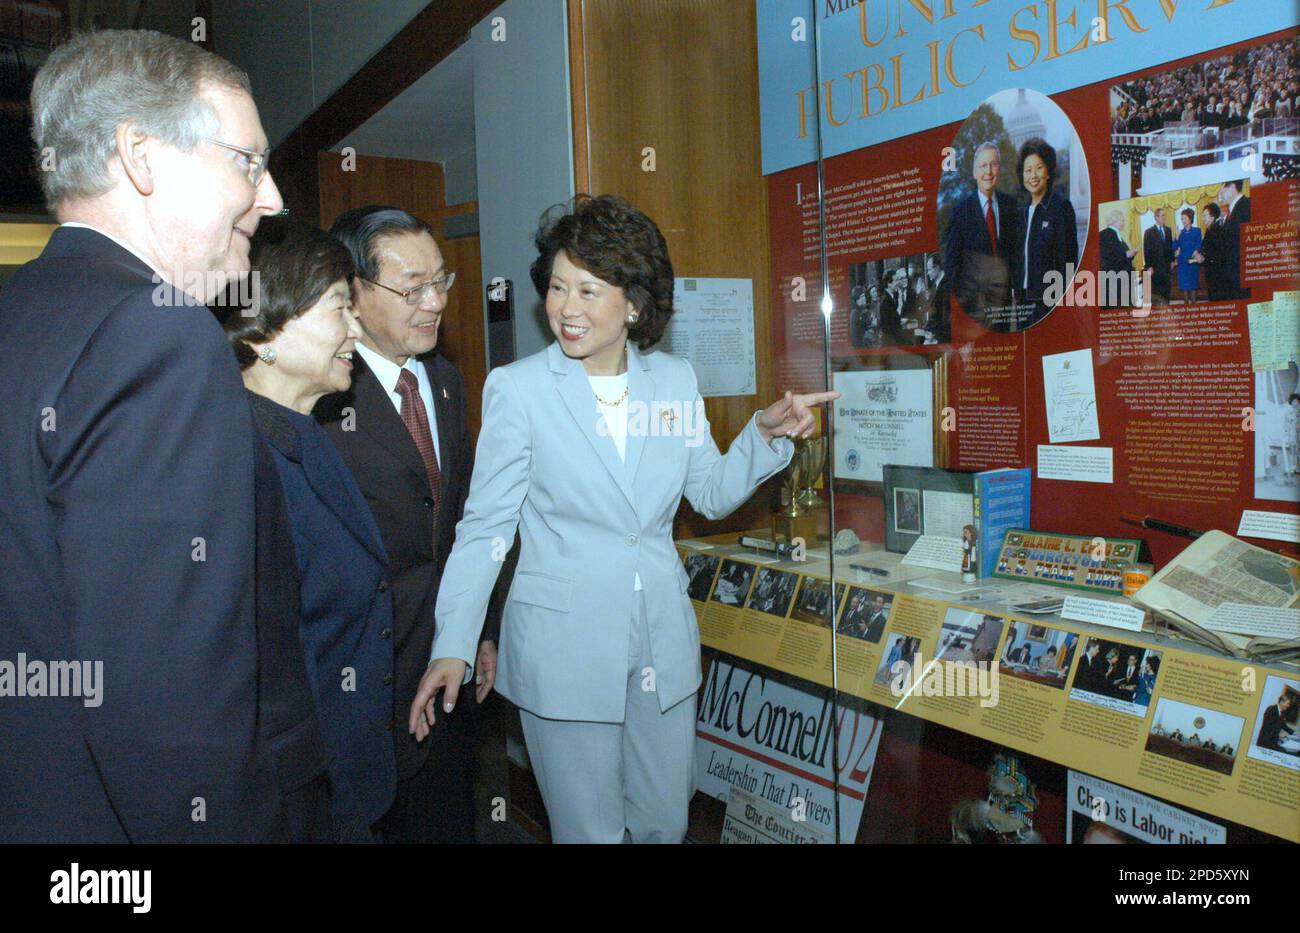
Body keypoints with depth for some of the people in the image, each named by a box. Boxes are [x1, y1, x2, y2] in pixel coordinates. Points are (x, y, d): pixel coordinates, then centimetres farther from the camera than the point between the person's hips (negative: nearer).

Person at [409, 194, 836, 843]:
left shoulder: (675, 380, 2)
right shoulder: (517, 388, -8)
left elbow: (711, 495, 11)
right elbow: (485, 524, -7)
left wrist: (766, 434, -6)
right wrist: (454, 645, -13)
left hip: (663, 642, 4)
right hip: (563, 646, -3)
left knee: (665, 823, 19)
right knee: (589, 831, 11)